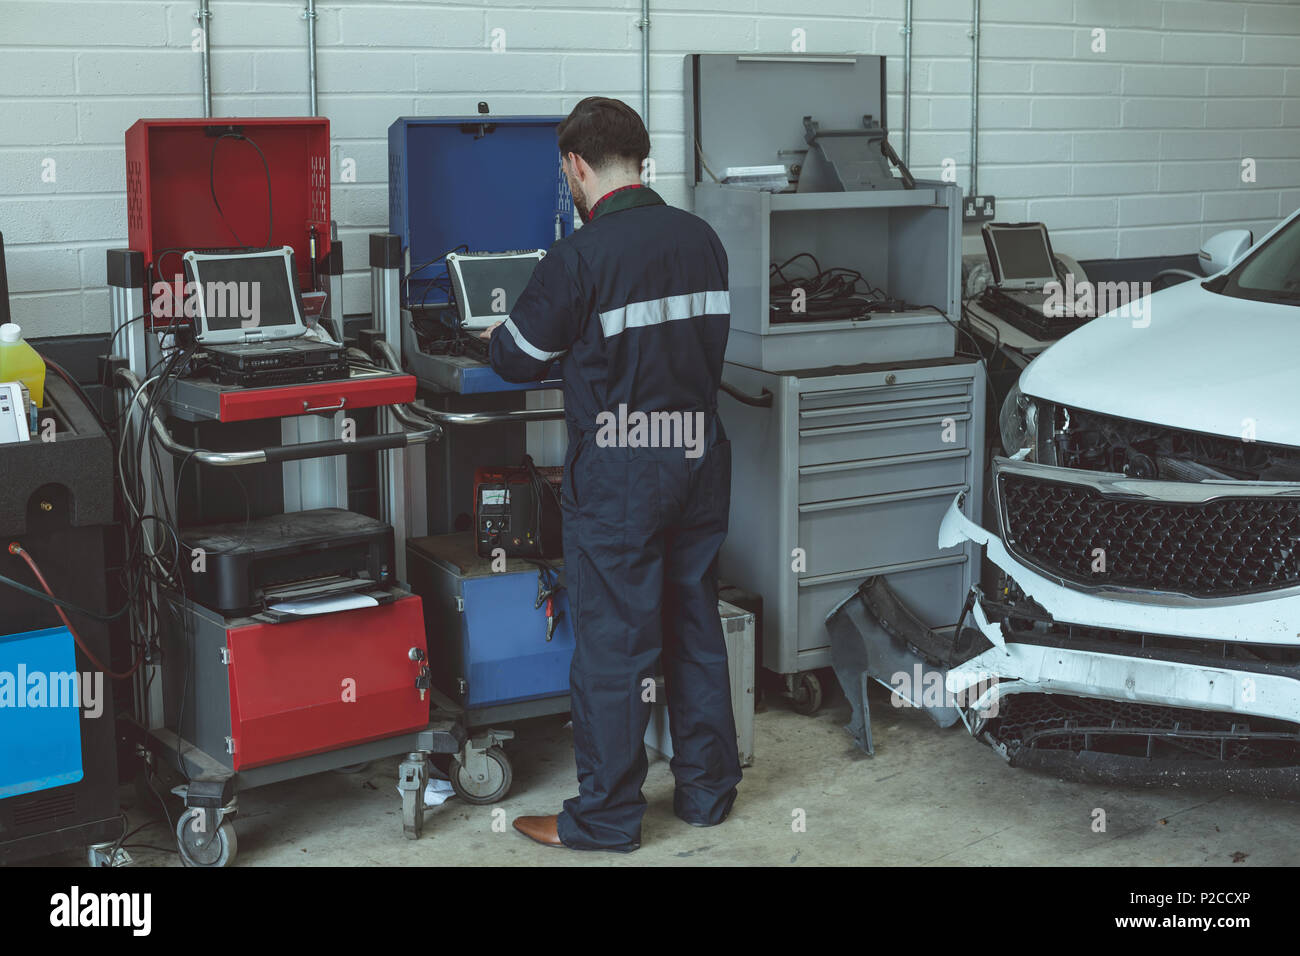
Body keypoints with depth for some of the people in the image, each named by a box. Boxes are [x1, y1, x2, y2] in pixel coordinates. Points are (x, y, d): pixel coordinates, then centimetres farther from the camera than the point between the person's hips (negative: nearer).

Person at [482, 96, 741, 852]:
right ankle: (708, 789, 28)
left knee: (613, 645, 3)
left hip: (619, 473, -6)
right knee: (697, 627, 16)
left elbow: (518, 358, -7)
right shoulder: (703, 239, 5)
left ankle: (607, 818, 13)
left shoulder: (582, 256, -16)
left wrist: (497, 339, 17)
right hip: (701, 456, 7)